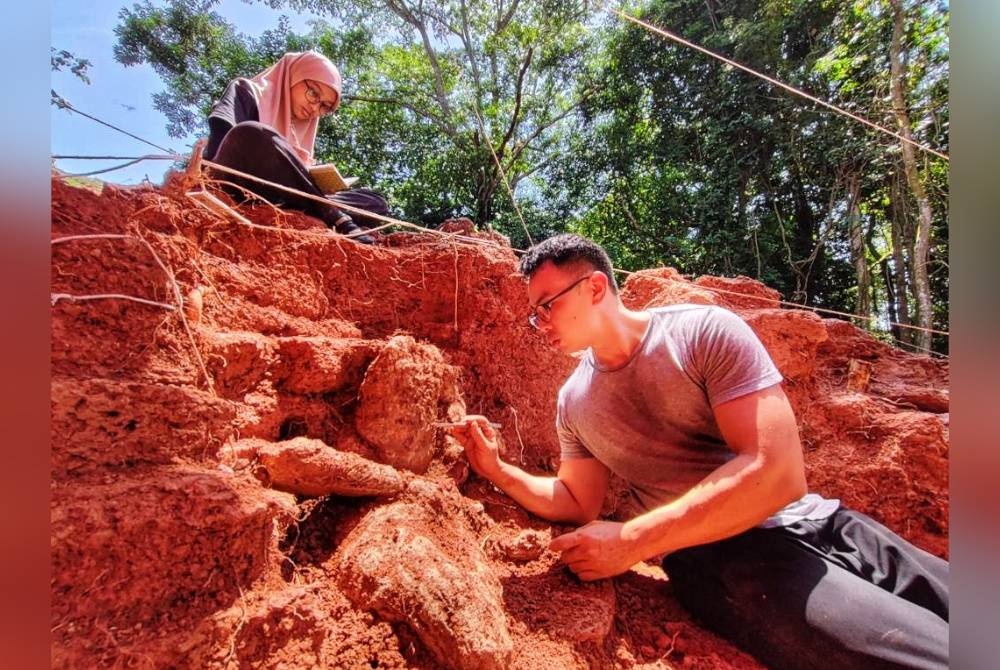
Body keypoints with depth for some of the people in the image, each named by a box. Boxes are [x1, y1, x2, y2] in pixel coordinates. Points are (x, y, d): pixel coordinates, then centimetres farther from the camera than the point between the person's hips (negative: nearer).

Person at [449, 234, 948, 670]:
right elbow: (579, 503, 14)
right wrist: (499, 472, -3)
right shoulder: (572, 401, 5)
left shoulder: (705, 331, -9)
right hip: (718, 557, -1)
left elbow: (777, 472, -18)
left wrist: (631, 542, -19)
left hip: (814, 523, 1)